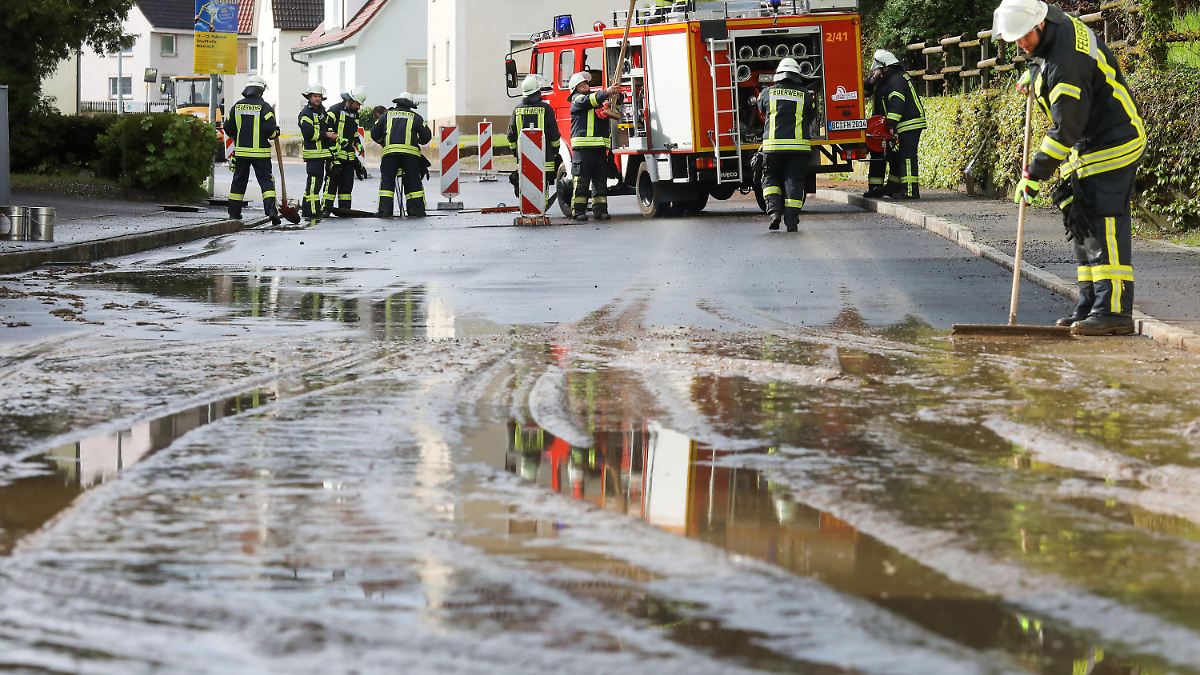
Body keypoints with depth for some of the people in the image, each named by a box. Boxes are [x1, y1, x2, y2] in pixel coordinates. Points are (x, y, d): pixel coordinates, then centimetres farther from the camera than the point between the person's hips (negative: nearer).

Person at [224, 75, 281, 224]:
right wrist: (276, 132, 8)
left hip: (241, 151, 4)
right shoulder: (264, 107, -9)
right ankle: (271, 210, -14)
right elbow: (271, 130, -15)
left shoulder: (237, 106, 5)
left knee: (239, 180, 14)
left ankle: (234, 212, 18)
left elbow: (228, 128, 10)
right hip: (260, 153, -4)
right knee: (266, 180, -1)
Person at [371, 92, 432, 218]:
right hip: (411, 152, 0)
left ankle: (384, 211, -5)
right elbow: (427, 136, 15)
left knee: (386, 181, 5)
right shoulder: (415, 117, 16)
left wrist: (382, 142, 40)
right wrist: (419, 141, 37)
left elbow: (374, 134, 21)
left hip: (389, 151, 0)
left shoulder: (387, 115, 20)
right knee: (413, 183, 6)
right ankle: (417, 211, 4)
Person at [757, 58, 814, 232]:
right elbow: (810, 118, 17)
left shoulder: (767, 93, 4)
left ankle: (774, 209, -5)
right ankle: (791, 220, -1)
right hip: (799, 145, 0)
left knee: (771, 178, 16)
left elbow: (761, 108, 24)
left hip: (773, 145, 0)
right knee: (794, 181, 4)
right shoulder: (804, 95, 5)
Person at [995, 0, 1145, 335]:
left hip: (1112, 144, -11)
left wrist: (1035, 175, -23)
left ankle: (1115, 311, -19)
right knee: (1081, 224, 10)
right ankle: (1089, 306, 13)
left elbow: (1066, 128, -28)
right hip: (1086, 147, 11)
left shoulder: (1066, 63, -28)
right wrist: (1036, 74, 26)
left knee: (1103, 224, -15)